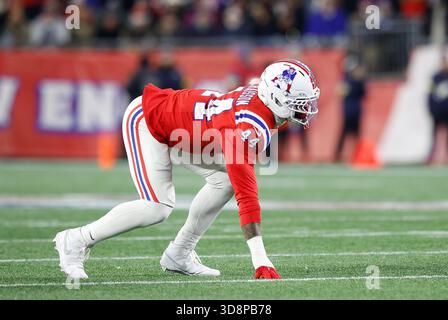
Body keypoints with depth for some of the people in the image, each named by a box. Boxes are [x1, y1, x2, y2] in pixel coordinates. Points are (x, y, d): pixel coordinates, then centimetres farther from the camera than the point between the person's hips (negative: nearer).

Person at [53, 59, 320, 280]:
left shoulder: (259, 94, -10)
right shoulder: (249, 129, -34)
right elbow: (246, 194, -37)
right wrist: (261, 261, -37)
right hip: (145, 119, -9)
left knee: (225, 179, -1)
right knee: (157, 208, -16)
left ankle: (179, 254, 8)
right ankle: (76, 241, -1)